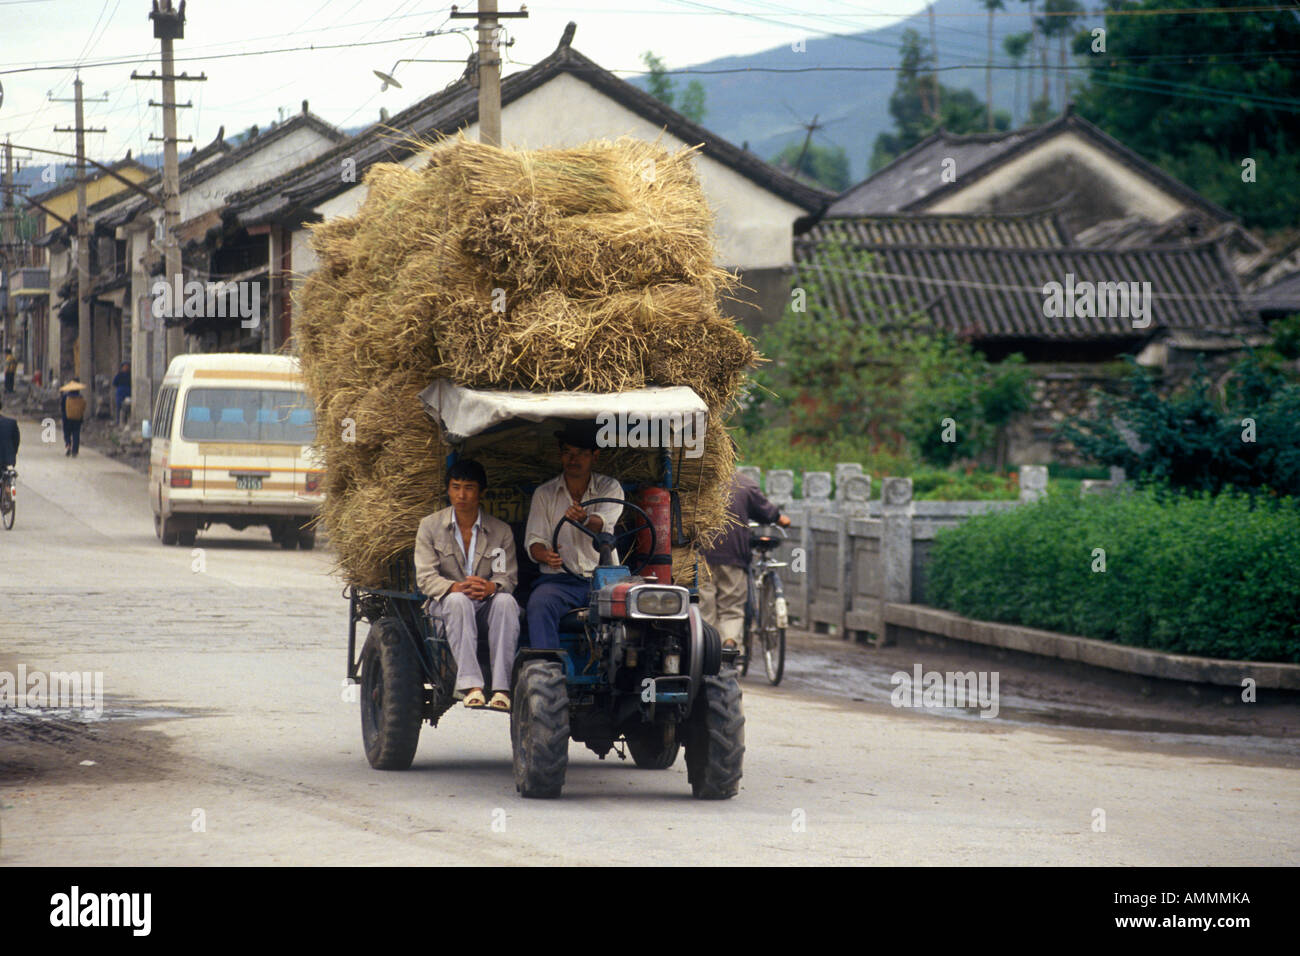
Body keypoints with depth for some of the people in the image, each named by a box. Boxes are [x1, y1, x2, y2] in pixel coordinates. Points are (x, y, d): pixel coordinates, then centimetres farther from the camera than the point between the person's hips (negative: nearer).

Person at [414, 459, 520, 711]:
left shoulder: (501, 531, 7)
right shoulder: (430, 527, 5)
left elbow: (509, 577, -1)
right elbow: (425, 577, -5)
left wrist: (491, 587, -27)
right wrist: (456, 587, -26)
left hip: (487, 604, 1)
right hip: (444, 605, -1)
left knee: (506, 601, -33)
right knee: (458, 600, -36)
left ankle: (501, 688, -40)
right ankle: (471, 686, -47)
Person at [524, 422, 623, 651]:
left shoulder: (610, 488, 9)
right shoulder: (544, 494, 12)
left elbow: (604, 522, -11)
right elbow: (533, 539, 5)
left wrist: (585, 519, -36)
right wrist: (545, 555, -21)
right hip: (559, 578, 0)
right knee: (539, 605, -33)